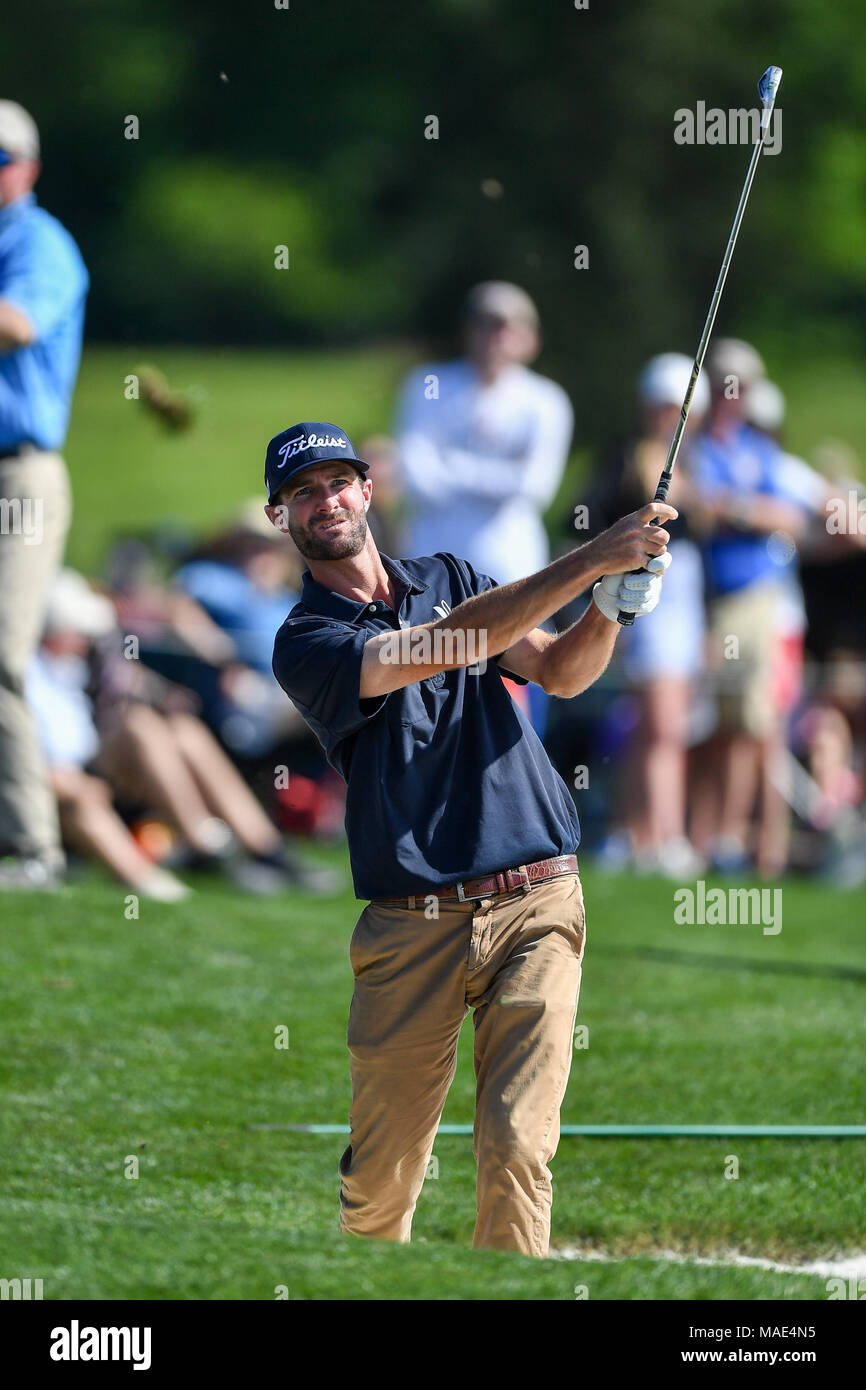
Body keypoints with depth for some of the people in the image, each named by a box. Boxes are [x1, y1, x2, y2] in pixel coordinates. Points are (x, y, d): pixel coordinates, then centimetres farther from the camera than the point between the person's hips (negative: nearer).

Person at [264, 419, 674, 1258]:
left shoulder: (450, 579, 16)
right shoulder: (306, 641, -1)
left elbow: (559, 672, 6)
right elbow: (440, 648, -17)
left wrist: (609, 610, -17)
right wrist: (588, 563, -21)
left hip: (535, 906, 2)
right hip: (412, 929, -2)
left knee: (516, 1149, -12)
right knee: (379, 1177, 1)